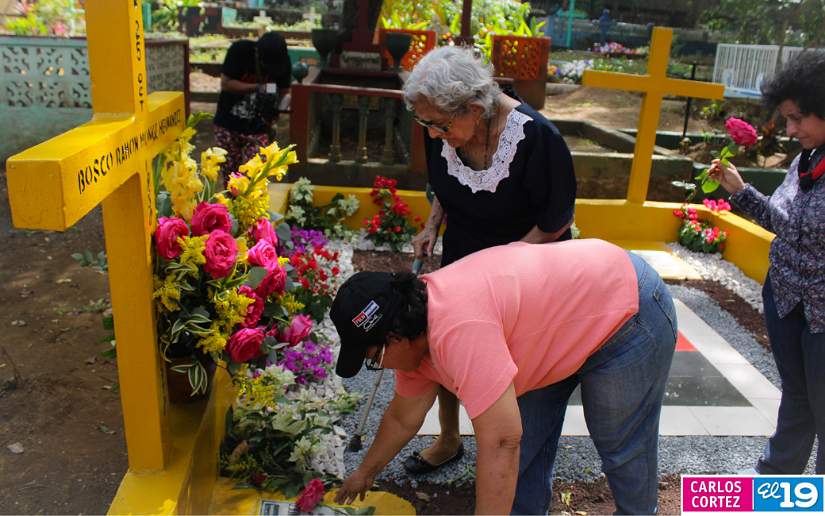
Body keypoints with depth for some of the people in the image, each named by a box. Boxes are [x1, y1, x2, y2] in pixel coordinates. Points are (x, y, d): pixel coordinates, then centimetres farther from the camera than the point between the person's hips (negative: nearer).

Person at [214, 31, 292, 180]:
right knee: (230, 173, 8)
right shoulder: (239, 50, -18)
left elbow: (283, 91, 2)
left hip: (257, 128, 0)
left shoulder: (282, 62, -12)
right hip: (228, 125, 0)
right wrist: (257, 87, -26)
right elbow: (225, 83, -18)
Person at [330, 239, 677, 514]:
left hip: (629, 309, -8)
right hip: (570, 297, 8)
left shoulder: (458, 330, -36)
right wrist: (365, 473, 24)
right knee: (529, 435, 11)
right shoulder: (413, 330, -4)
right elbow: (402, 419, 12)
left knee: (622, 446, 7)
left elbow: (501, 442, -36)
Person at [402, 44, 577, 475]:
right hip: (462, 254, 5)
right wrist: (432, 225, -7)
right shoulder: (441, 134, -14)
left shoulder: (536, 137, -31)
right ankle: (448, 440, 33)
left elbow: (556, 221, -20)